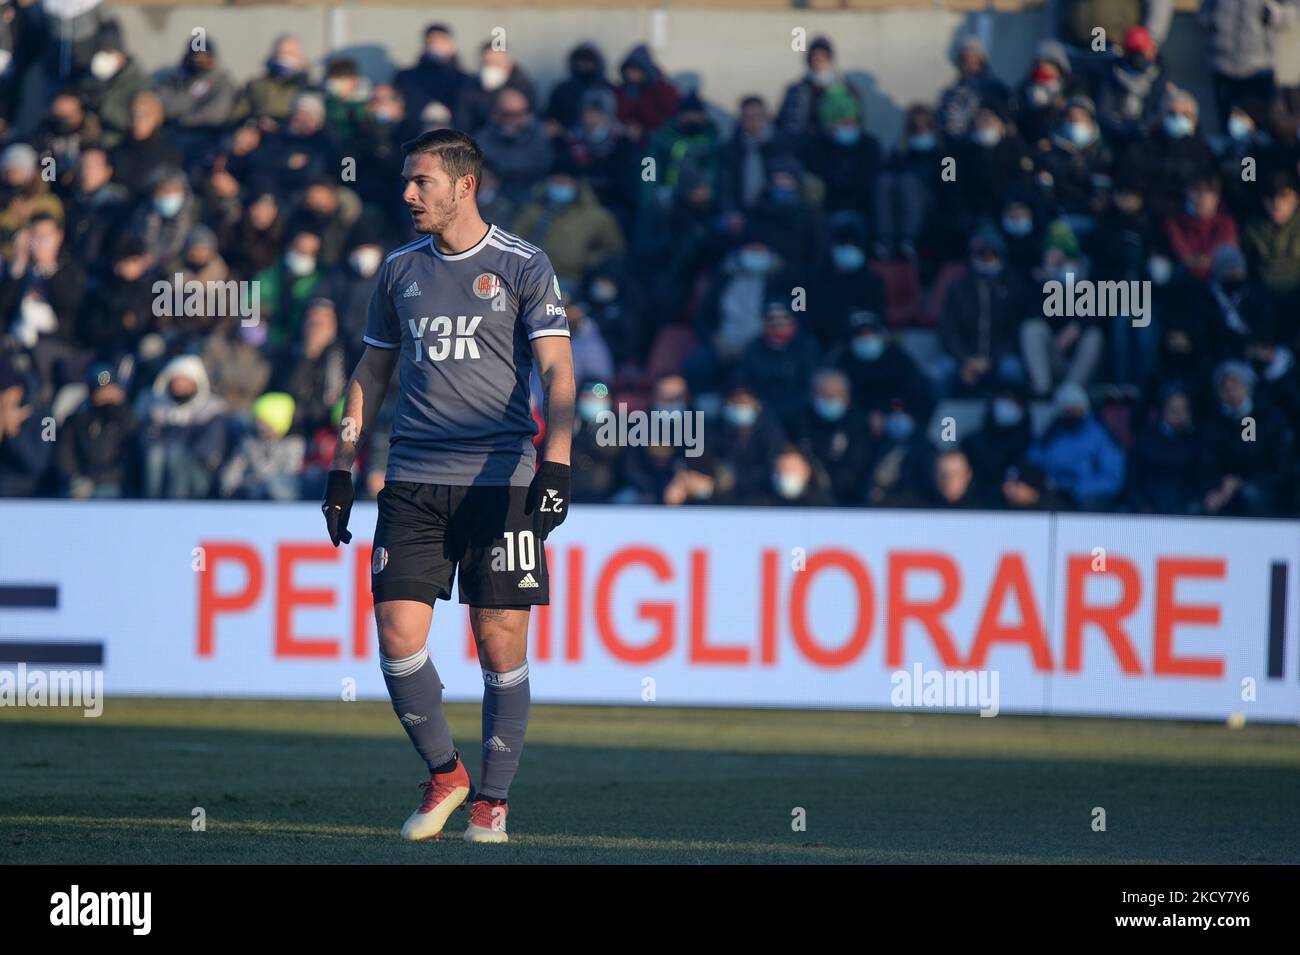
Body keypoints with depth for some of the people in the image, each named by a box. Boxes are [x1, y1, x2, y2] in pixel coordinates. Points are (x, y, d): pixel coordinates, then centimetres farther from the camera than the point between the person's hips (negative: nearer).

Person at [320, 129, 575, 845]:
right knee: (397, 636, -6)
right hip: (412, 481, 3)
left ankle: (492, 801, 8)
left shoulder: (523, 266, 1)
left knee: (501, 643, -4)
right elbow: (371, 371, 21)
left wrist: (554, 464, -18)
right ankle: (443, 773, 14)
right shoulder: (400, 269, 13)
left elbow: (556, 370, -5)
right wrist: (342, 466, 13)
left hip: (501, 479, -3)